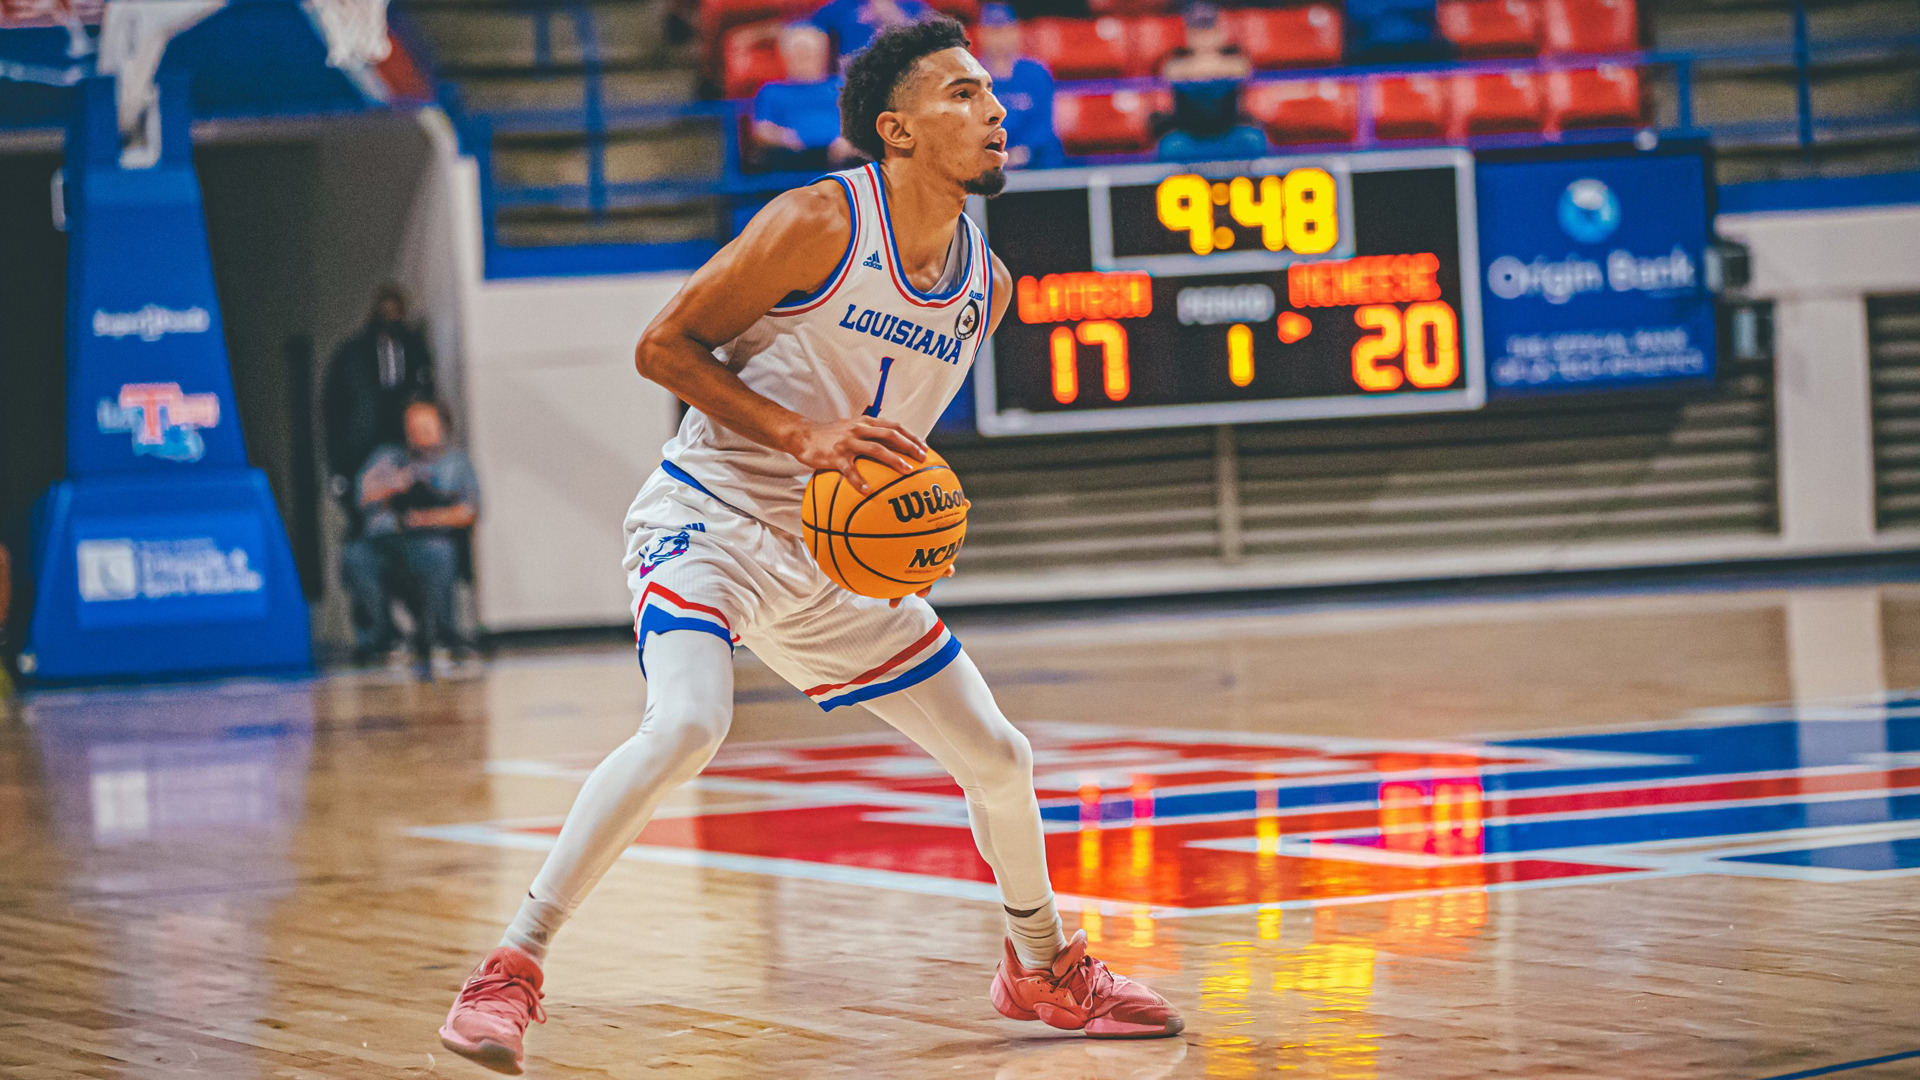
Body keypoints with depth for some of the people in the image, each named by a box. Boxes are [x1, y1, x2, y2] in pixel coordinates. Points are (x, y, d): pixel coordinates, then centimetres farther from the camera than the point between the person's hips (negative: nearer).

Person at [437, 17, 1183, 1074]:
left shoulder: (985, 284, 3)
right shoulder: (818, 224, -17)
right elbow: (662, 347, -13)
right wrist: (802, 436, -23)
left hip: (841, 554, 7)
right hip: (709, 521, -7)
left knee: (996, 757, 8)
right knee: (686, 724, -32)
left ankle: (1043, 970, 34)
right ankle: (510, 968, -24)